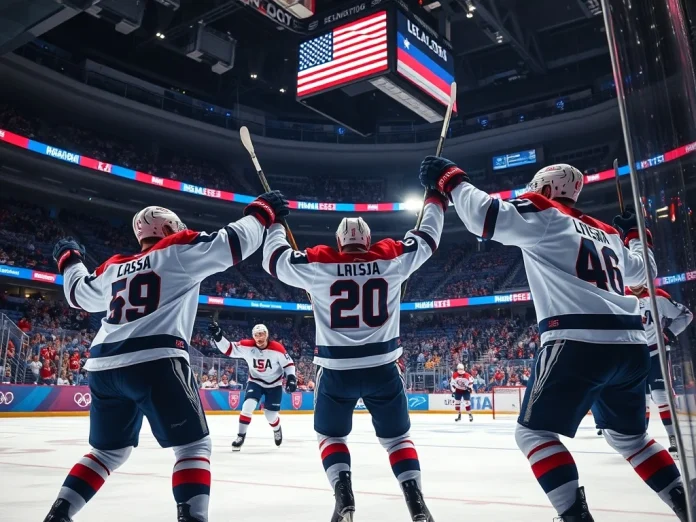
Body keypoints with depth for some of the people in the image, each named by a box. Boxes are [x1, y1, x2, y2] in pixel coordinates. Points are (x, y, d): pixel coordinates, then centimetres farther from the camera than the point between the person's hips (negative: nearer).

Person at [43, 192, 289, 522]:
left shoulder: (114, 267, 22)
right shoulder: (178, 250, 6)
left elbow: (79, 294, 38)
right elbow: (234, 241, -1)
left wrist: (69, 260, 56)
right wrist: (261, 211, 13)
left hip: (103, 366, 7)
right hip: (154, 362, -7)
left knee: (109, 449, 24)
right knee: (193, 445, 0)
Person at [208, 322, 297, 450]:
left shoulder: (277, 348, -23)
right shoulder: (247, 346, -19)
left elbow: (288, 363, -12)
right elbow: (228, 349, -21)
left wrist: (291, 377, -23)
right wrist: (217, 336, -35)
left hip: (274, 384, -1)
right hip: (255, 381, 1)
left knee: (270, 415, 3)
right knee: (248, 406, -20)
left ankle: (277, 429, 39)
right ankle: (240, 436, -2)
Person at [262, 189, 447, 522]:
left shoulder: (318, 264, -6)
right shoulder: (392, 258, -2)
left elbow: (275, 259, 6)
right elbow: (427, 239, 12)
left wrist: (274, 221, 21)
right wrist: (435, 198, 26)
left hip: (337, 370, -1)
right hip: (382, 368, 1)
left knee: (331, 436, 20)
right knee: (396, 436, 18)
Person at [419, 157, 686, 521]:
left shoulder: (544, 214, 5)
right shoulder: (607, 232, 25)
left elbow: (485, 215, -10)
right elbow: (642, 270, 40)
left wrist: (450, 178, 4)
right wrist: (634, 233, 58)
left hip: (579, 341, -8)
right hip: (631, 344, 8)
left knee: (534, 432, 2)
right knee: (628, 436, 26)